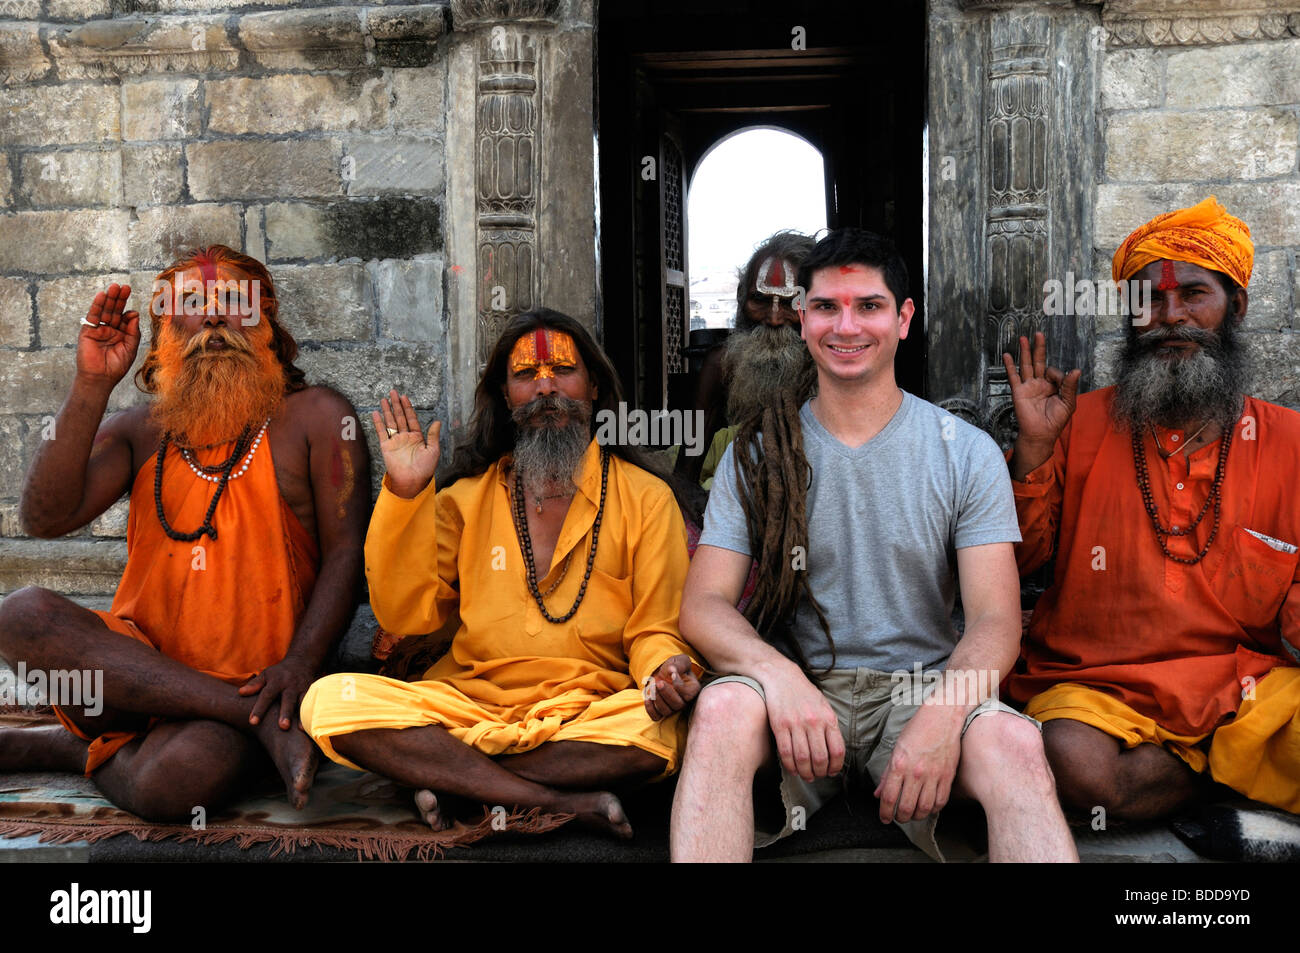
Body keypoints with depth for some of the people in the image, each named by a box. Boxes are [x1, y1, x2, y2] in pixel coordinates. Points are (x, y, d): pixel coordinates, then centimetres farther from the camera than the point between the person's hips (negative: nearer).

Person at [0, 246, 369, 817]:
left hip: (253, 679, -3)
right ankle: (260, 719, -23)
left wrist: (300, 664, -19)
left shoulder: (316, 418, 2)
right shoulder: (140, 432, 11)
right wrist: (92, 386, -8)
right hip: (135, 669, 4)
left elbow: (345, 552, -4)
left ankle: (86, 751, 1)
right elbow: (46, 519, -4)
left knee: (176, 781, -35)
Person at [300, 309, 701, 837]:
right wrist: (405, 495, -5)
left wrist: (663, 668, -20)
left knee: (665, 728, -35)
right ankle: (565, 802, -24)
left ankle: (453, 778, -17)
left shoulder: (646, 498, 7)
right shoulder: (467, 495, 12)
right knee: (330, 701, -24)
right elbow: (407, 615, 4)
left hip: (591, 714, -1)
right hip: (469, 703, 2)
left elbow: (656, 629, 4)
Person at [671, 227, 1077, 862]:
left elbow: (995, 619, -3)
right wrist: (779, 677, -25)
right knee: (723, 708, -33)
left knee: (1014, 743, -33)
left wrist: (943, 712, -25)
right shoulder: (759, 452, 6)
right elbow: (703, 604, -2)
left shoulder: (967, 453, 5)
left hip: (925, 685, 0)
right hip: (798, 684, 0)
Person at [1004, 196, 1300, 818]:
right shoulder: (1082, 423, 7)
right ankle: (1225, 767, -1)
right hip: (1096, 684, 2)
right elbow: (1019, 559, 5)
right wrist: (1034, 448, -8)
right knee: (1073, 762, -31)